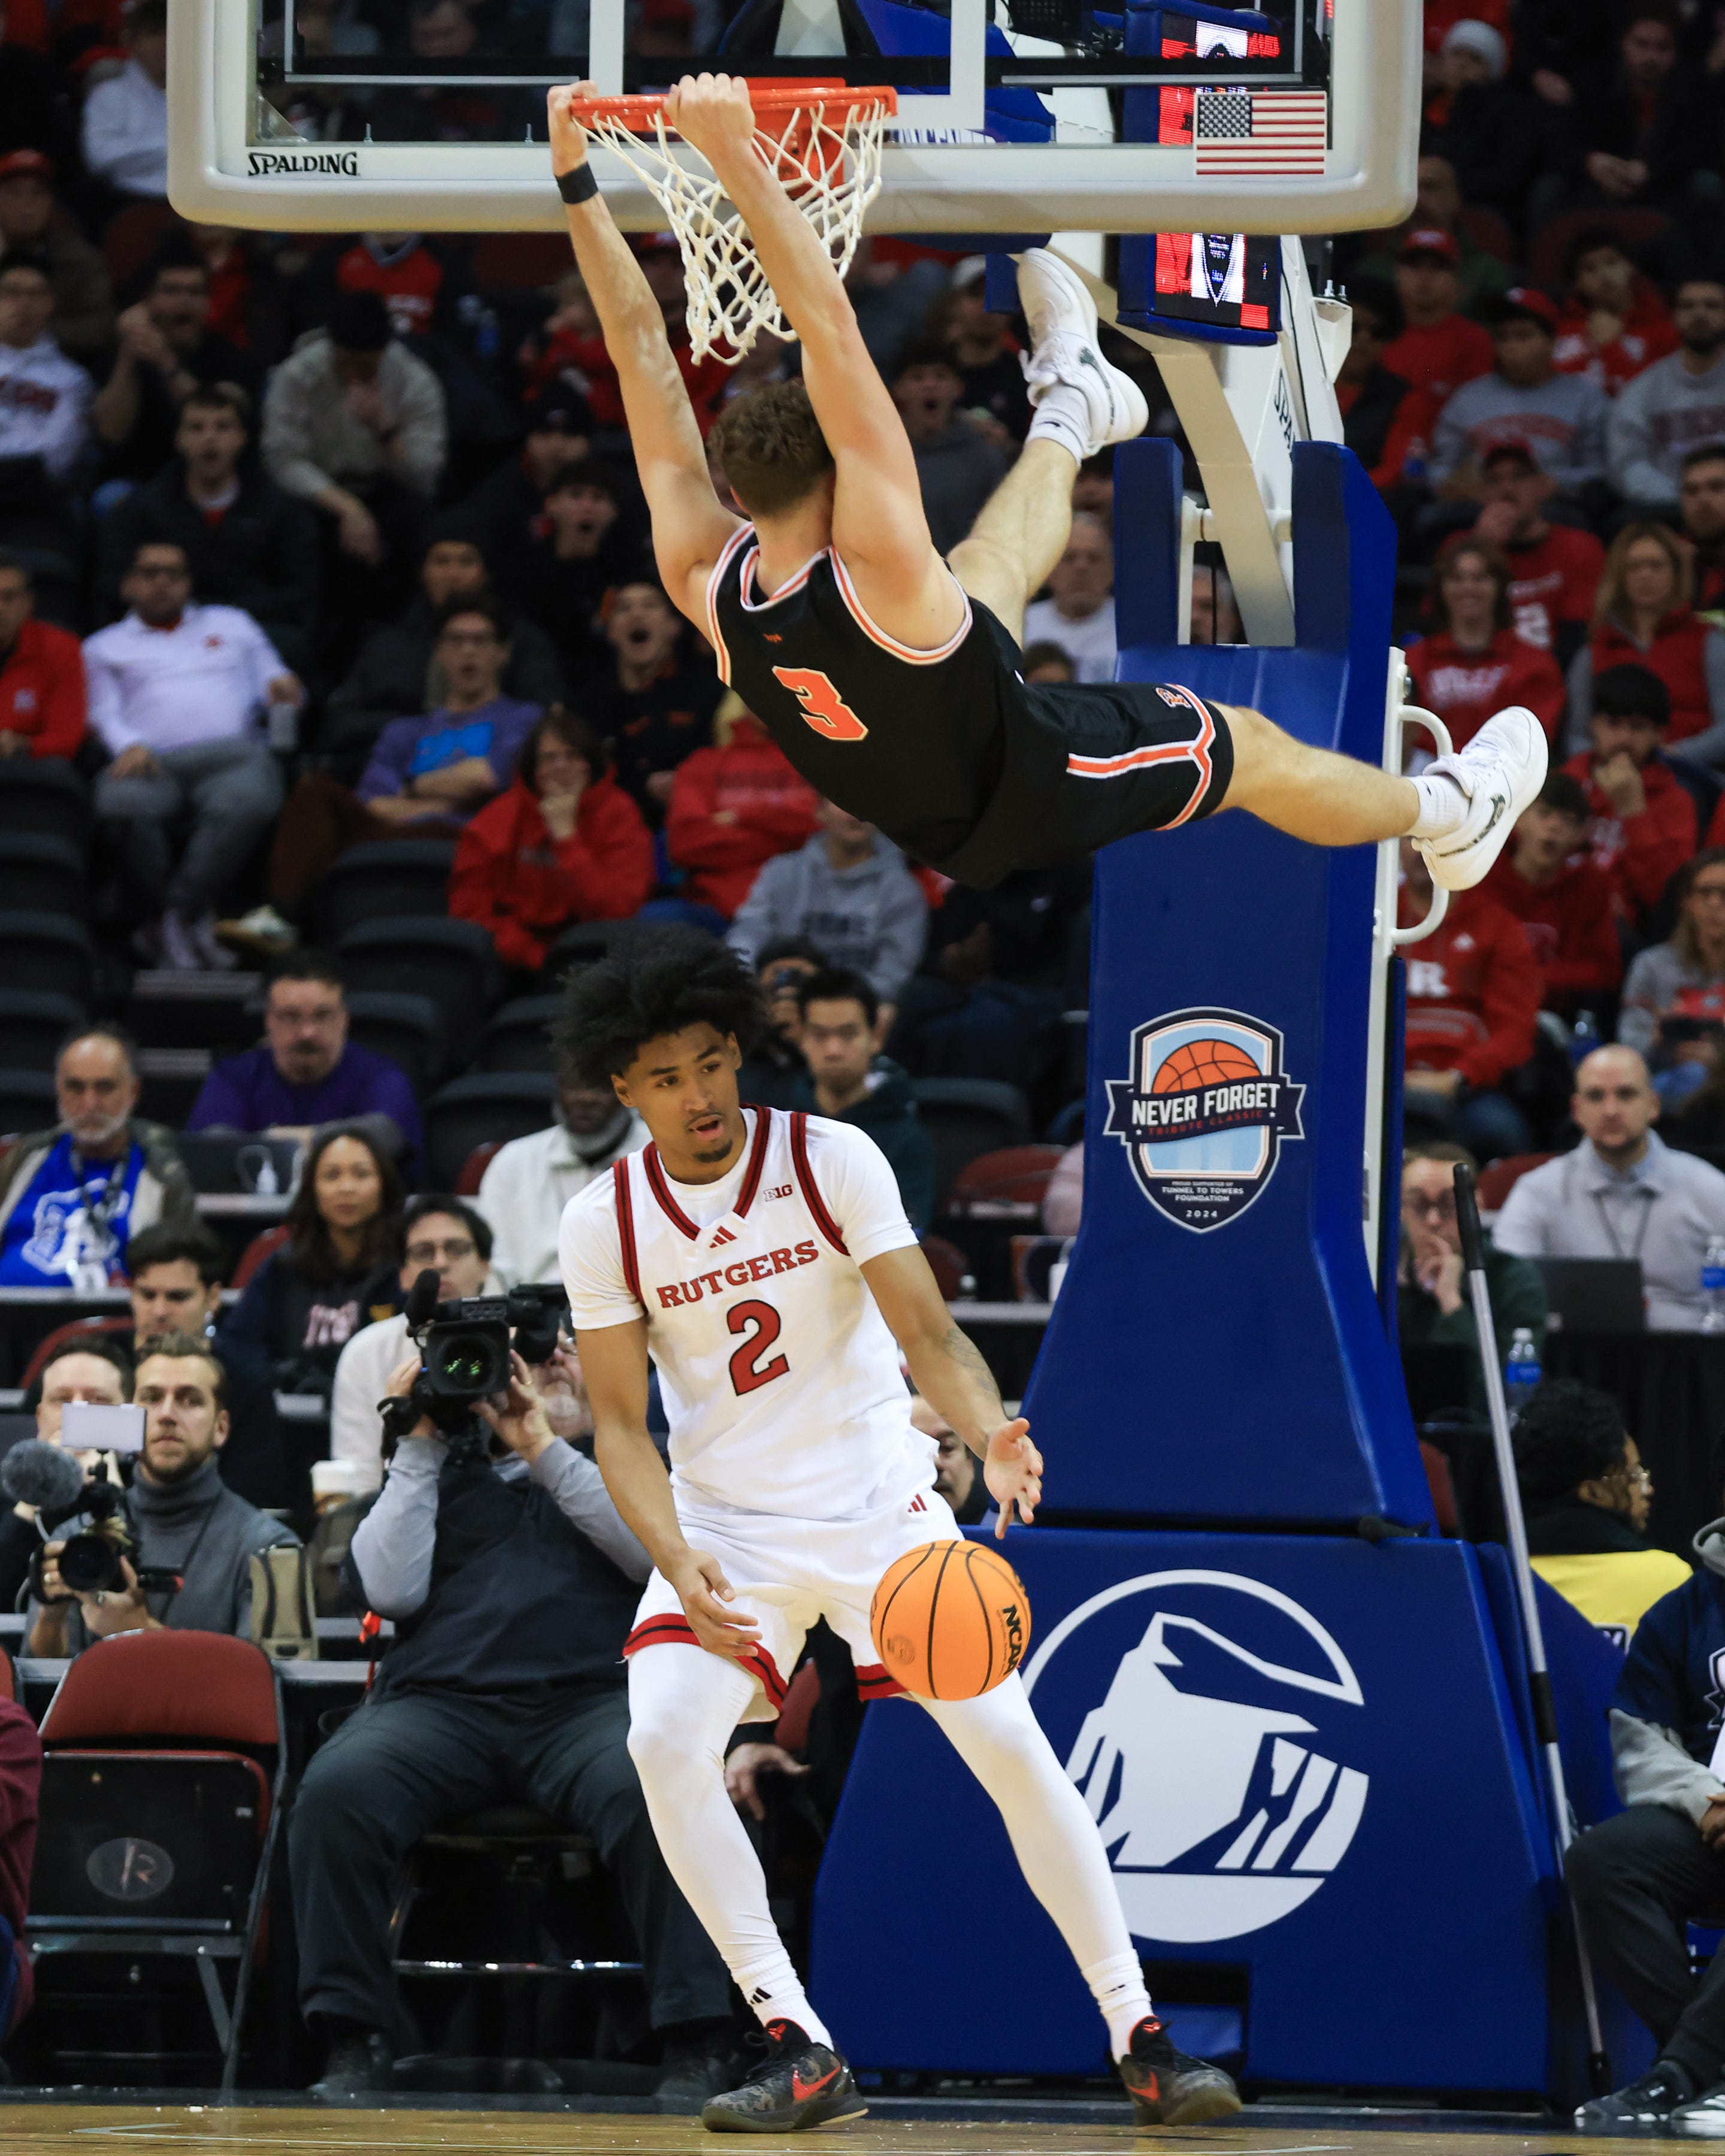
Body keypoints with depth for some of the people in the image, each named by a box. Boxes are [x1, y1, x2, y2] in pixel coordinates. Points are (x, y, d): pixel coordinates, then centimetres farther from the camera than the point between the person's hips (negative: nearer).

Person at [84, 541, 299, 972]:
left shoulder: (231, 625, 32)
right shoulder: (106, 646, 28)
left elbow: (276, 685, 25)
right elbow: (105, 714, 13)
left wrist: (282, 687, -1)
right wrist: (129, 745, -10)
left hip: (232, 753, 1)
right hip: (153, 758, -1)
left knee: (245, 801, -39)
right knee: (127, 803, -39)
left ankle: (182, 914, -29)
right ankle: (158, 916, -21)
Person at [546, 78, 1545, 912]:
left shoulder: (706, 583, -27)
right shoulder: (875, 569, -43)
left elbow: (639, 348, -26)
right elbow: (829, 324, -53)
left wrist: (576, 179, -27)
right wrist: (734, 156, -58)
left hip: (929, 828, 5)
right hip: (1032, 795, -5)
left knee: (996, 564, 25)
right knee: (1250, 747, 20)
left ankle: (1069, 413, 55)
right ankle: (1453, 812, 45)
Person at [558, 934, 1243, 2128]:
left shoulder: (832, 1159, -11)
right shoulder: (605, 1222, -6)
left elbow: (928, 1334, -15)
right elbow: (620, 1420, -4)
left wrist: (991, 1433, -36)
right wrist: (677, 1560, -22)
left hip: (881, 1502, -1)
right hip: (729, 1523, 1)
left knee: (1010, 1740, -11)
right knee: (664, 1740, -22)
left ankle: (1140, 2038, -1)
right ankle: (801, 2050, -13)